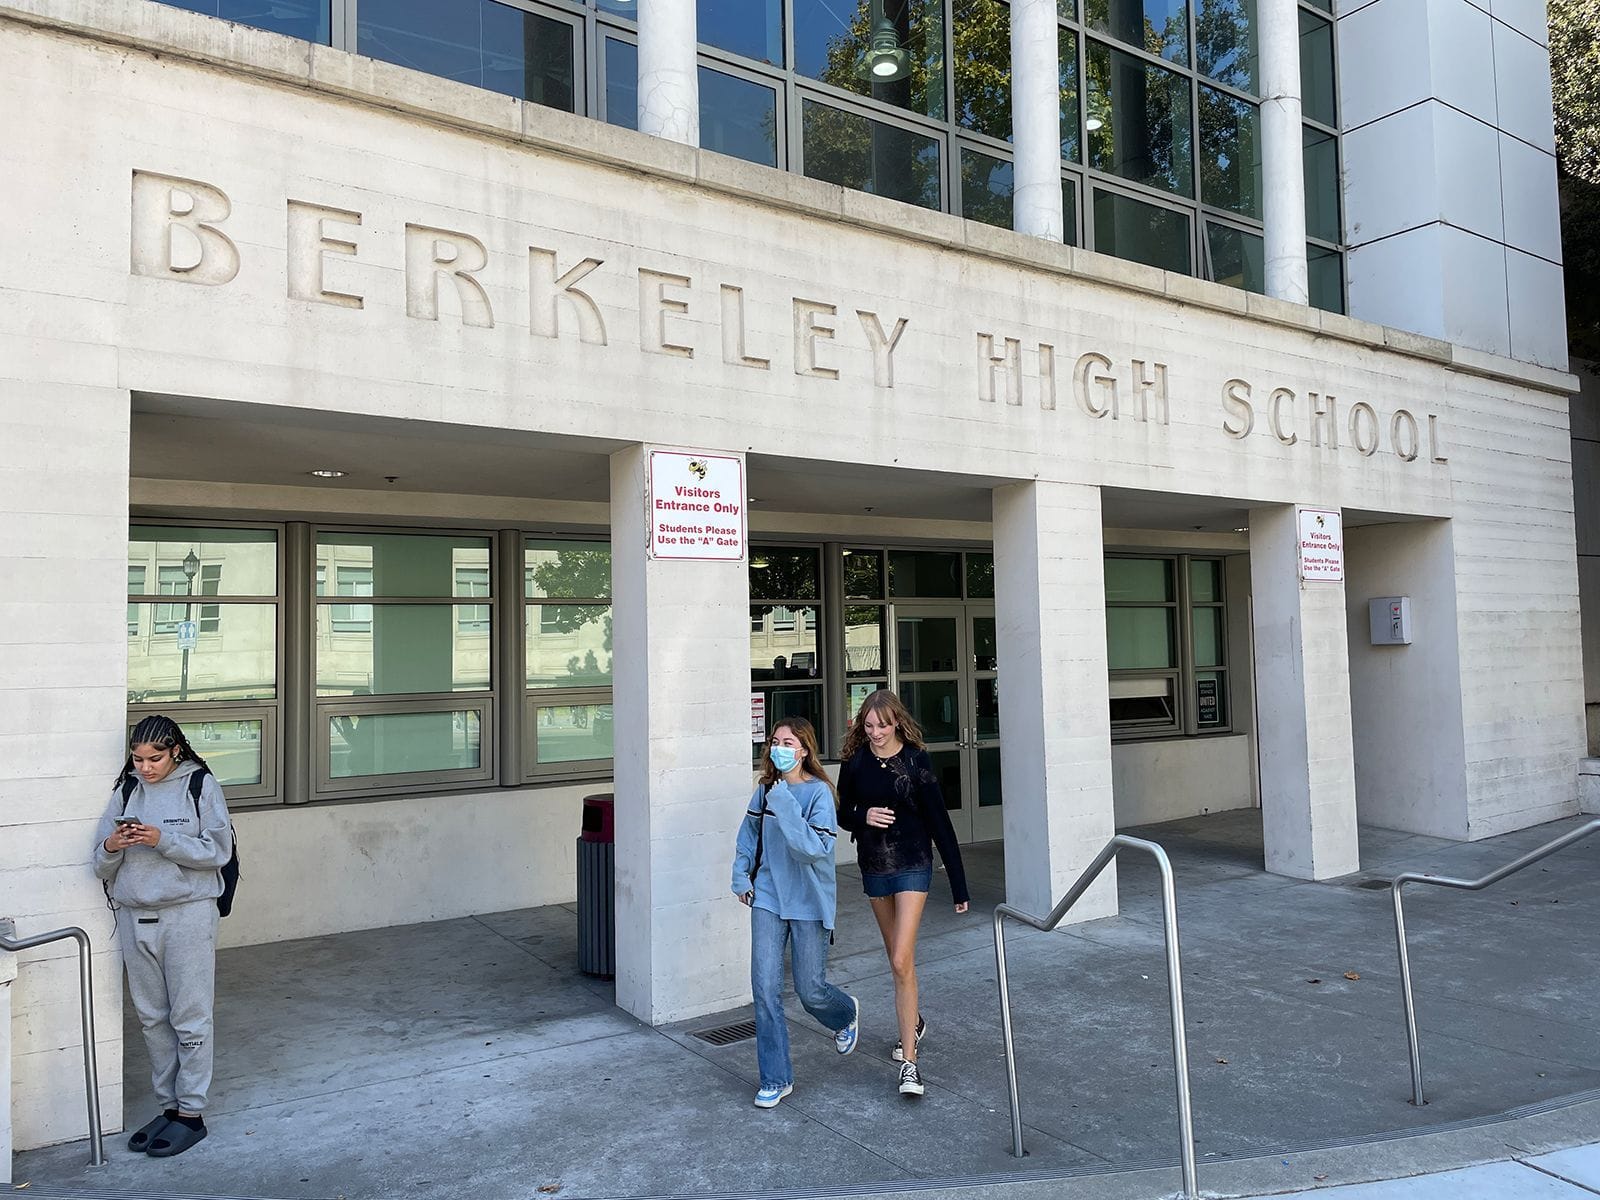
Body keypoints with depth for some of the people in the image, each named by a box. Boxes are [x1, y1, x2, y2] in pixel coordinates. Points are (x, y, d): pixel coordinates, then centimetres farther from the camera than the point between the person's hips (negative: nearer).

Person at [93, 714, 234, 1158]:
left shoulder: (200, 786, -5)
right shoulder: (127, 791, 8)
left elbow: (218, 851, -11)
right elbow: (102, 868, 8)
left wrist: (163, 840, -21)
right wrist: (111, 847, -14)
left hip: (187, 916, -5)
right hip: (134, 917, 5)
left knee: (189, 1018, 1)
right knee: (152, 1017, 13)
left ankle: (191, 1112, 11)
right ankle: (169, 1105, 25)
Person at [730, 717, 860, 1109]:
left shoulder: (819, 792, -14)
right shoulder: (765, 790, 2)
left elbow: (815, 848, -26)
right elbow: (748, 834, 18)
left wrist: (784, 805, -29)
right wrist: (741, 876, 8)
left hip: (808, 902, -4)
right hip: (768, 897, 4)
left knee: (810, 990, 6)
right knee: (765, 986, -2)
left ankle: (846, 1013, 43)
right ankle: (776, 1079, 12)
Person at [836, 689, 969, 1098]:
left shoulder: (915, 759, -12)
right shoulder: (855, 761, -2)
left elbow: (939, 820, -10)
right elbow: (842, 812, 9)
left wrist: (958, 884, -9)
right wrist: (863, 816, -16)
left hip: (912, 866, -4)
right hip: (872, 866, 4)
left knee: (902, 962, -12)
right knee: (897, 957, 19)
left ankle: (909, 1060, -6)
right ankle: (912, 1022, 44)